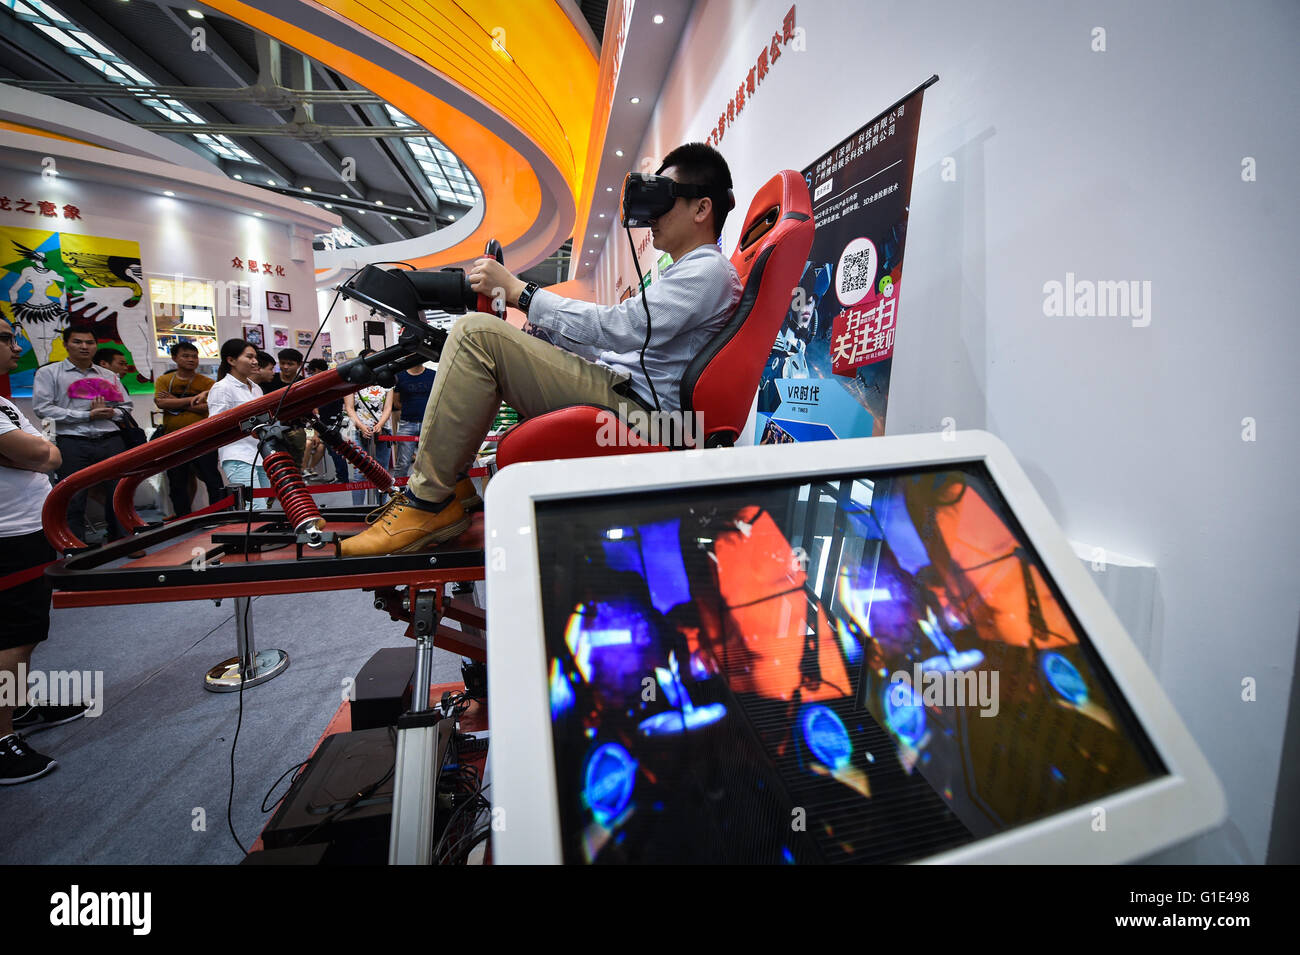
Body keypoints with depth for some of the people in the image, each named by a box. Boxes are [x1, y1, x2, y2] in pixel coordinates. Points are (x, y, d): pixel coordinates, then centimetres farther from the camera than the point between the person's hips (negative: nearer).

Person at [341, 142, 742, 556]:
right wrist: (537, 329, 17)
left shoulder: (708, 270, -6)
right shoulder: (687, 272, 27)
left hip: (633, 404, -11)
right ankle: (449, 486, 11)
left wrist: (517, 290, -15)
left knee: (476, 333, -19)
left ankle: (429, 500, -12)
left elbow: (621, 327, -20)